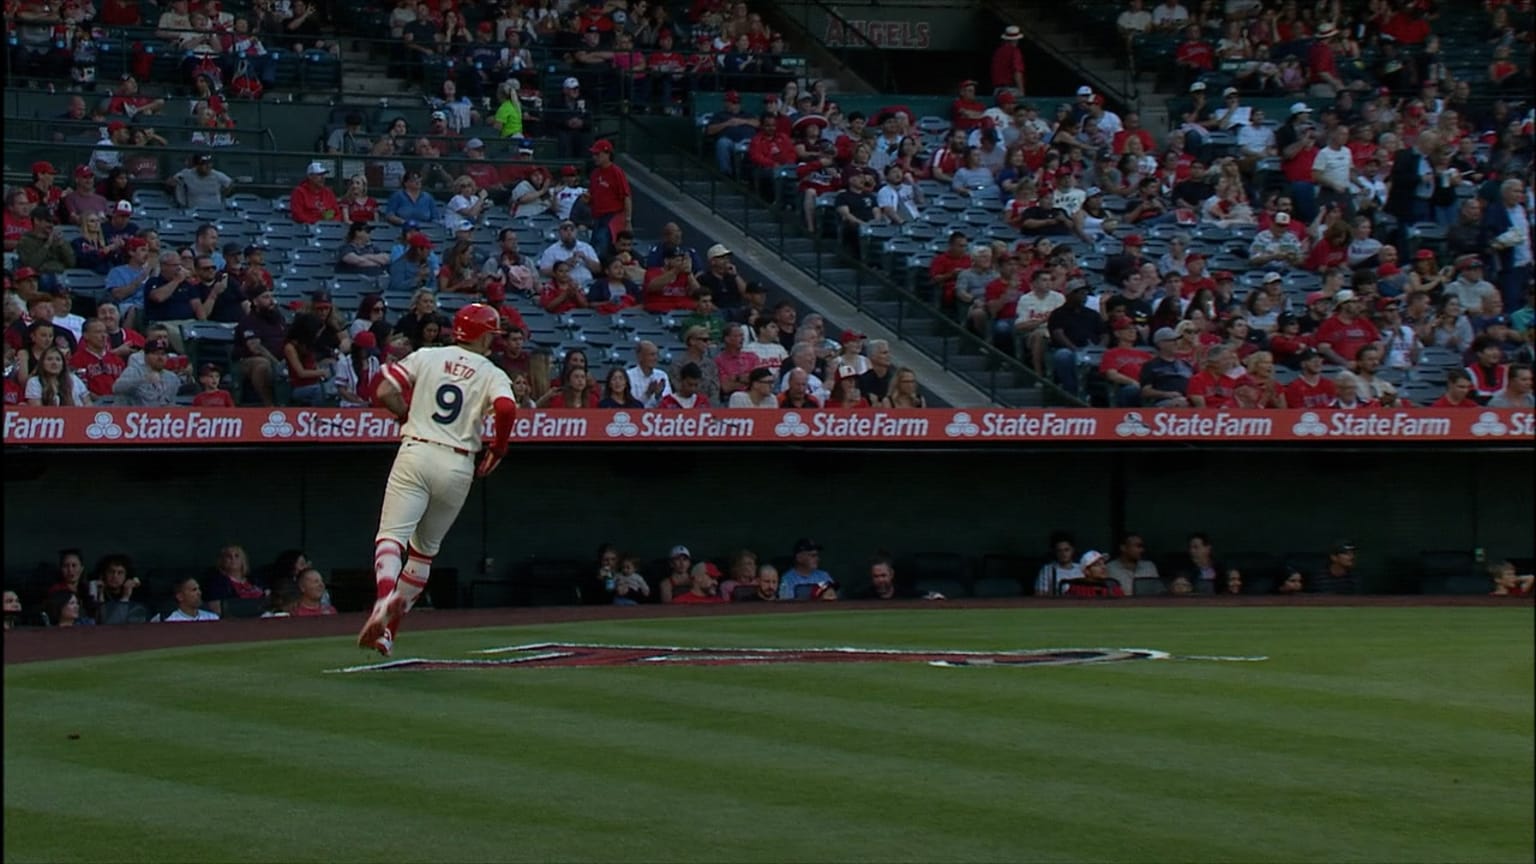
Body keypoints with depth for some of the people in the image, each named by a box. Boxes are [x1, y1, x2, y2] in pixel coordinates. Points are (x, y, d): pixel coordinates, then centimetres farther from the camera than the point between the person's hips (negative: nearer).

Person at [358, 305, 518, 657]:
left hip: (415, 454, 0)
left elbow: (385, 392, -1)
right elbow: (506, 408, -16)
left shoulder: (426, 357, 9)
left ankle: (385, 599, -39)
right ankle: (389, 628, 12)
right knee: (425, 548, 16)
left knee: (392, 535, -8)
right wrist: (497, 449, 0)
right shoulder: (492, 375, 4)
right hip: (458, 466, 0)